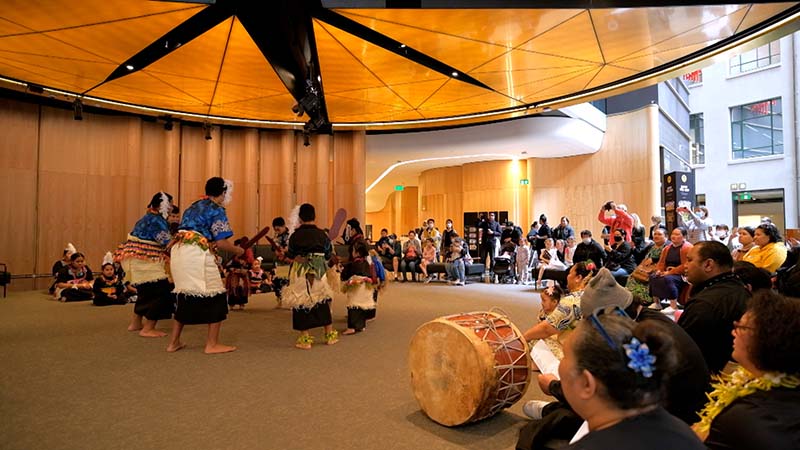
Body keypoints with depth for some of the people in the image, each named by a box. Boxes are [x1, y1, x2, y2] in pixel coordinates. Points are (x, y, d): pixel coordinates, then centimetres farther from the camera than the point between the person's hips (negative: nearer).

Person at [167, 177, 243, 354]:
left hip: (178, 251, 8)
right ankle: (212, 344, 6)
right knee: (216, 297, 3)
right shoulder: (216, 209, -2)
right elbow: (221, 242, -10)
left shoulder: (192, 207, 22)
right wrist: (237, 250, 7)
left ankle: (174, 342, 24)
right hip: (197, 255, -8)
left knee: (184, 297, 19)